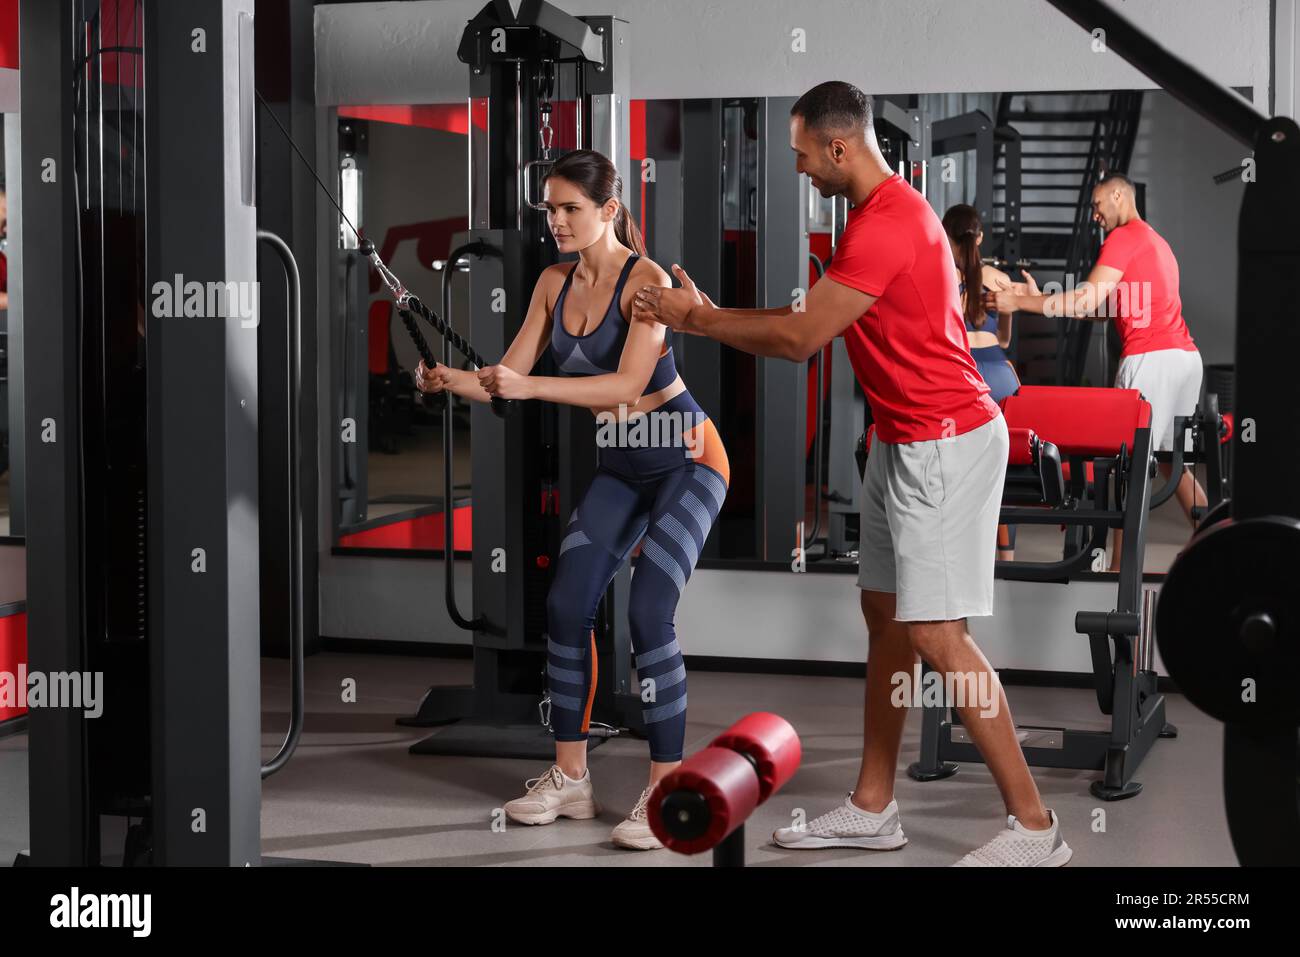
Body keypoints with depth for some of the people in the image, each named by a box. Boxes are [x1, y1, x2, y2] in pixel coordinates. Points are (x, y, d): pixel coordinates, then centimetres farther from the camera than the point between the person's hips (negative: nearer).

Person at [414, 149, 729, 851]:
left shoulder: (646, 280, -20)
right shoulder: (555, 282, 0)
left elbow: (627, 384, -31)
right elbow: (508, 379, -1)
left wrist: (531, 386, -39)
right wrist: (449, 379, -22)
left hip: (685, 458, -7)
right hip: (619, 468, 7)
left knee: (648, 614, -17)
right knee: (566, 605, 0)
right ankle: (569, 779, 11)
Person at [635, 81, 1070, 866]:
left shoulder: (885, 225, -20)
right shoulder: (885, 212, 13)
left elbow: (799, 339, -18)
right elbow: (815, 322, 16)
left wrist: (697, 318, -6)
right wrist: (706, 314, 10)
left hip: (945, 446, -11)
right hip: (908, 443, 11)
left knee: (936, 633, -10)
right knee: (885, 616, 13)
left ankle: (1035, 826, -4)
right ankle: (873, 809, 22)